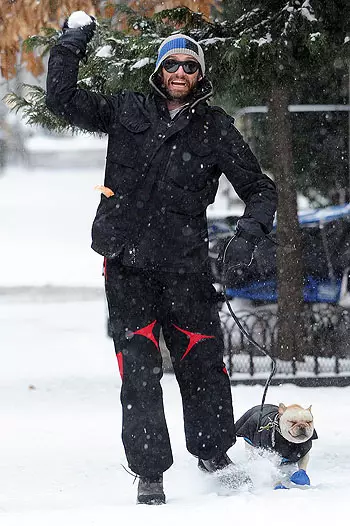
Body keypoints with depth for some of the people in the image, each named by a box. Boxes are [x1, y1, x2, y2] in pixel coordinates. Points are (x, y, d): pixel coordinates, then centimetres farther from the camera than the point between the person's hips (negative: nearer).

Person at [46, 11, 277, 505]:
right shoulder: (127, 111, 8)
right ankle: (149, 473, 0)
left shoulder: (216, 129, 6)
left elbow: (260, 188, 9)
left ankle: (214, 454, 21)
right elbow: (63, 101, 7)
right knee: (139, 371, -4)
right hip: (127, 264, 0)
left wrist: (250, 232, -7)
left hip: (185, 265, 0)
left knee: (203, 362, 1)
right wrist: (70, 47, 1)